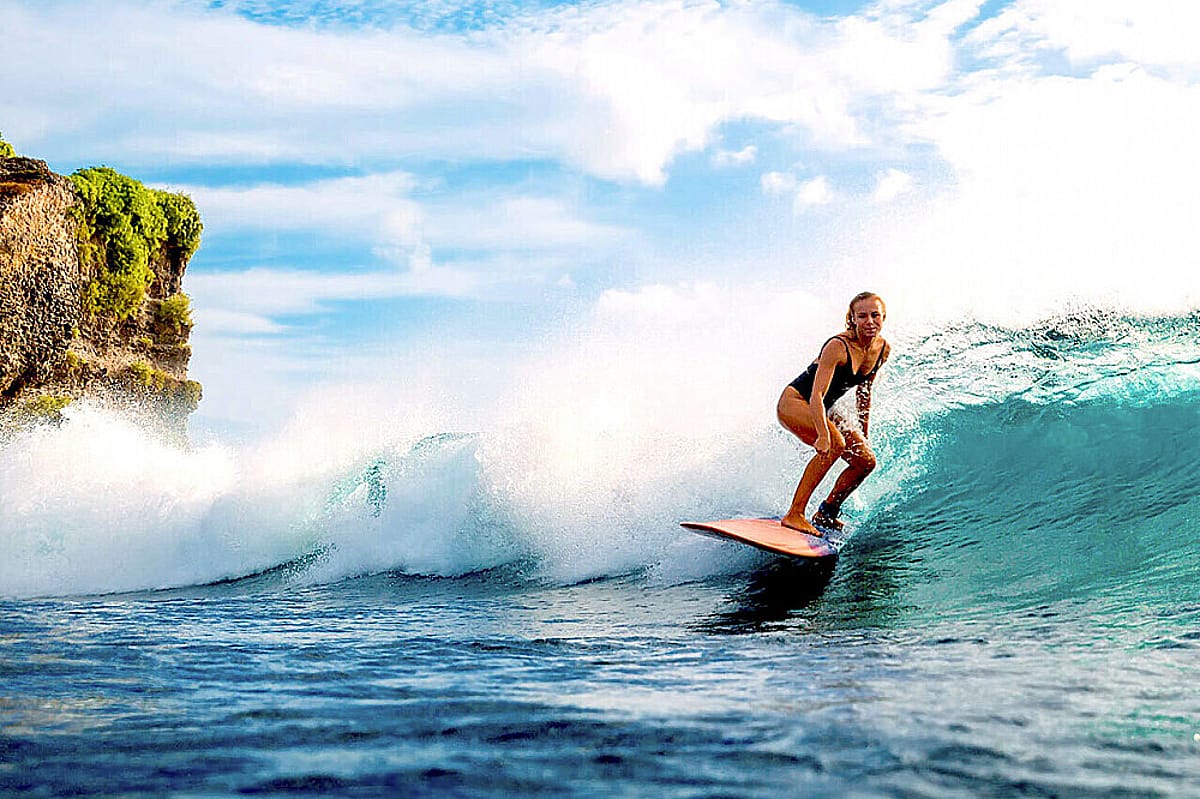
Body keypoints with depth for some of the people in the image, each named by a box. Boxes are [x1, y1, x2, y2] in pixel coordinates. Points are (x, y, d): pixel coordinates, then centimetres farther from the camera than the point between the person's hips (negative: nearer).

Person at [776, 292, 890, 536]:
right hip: (794, 402, -8)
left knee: (866, 460, -1)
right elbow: (816, 394, -34)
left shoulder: (883, 349, -4)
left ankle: (825, 514, 16)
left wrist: (863, 433, 14)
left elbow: (864, 391, 11)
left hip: (823, 410, 8)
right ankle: (794, 514, -29)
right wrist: (823, 435, -45)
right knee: (834, 444, -33)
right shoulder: (838, 346, -27)